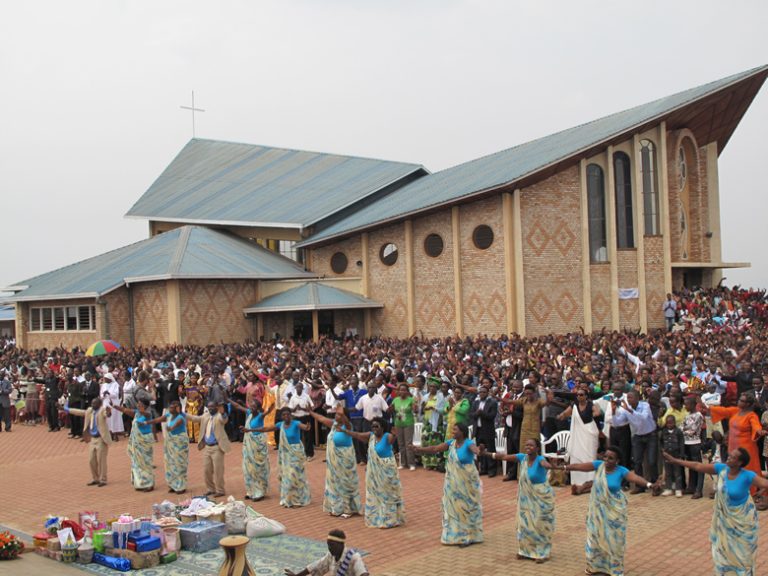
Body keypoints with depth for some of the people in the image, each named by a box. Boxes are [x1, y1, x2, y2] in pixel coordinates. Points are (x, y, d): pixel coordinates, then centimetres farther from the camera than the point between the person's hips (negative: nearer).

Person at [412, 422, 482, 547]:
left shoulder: (468, 443, -20)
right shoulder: (451, 442, -1)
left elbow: (475, 449, -42)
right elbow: (435, 448, -2)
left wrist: (479, 451, -65)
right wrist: (420, 449, -11)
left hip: (467, 482, -7)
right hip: (453, 482, 7)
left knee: (467, 507, 3)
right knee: (453, 505, 14)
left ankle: (470, 536, 12)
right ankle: (455, 533, 28)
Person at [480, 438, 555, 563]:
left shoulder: (540, 459, -23)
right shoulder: (522, 457, -6)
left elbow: (545, 463, -46)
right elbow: (505, 456, -5)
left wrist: (549, 466, -71)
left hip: (541, 497, -6)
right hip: (527, 497, 6)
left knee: (540, 524, 1)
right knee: (526, 523, 12)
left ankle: (543, 553, 13)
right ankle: (527, 550, 26)